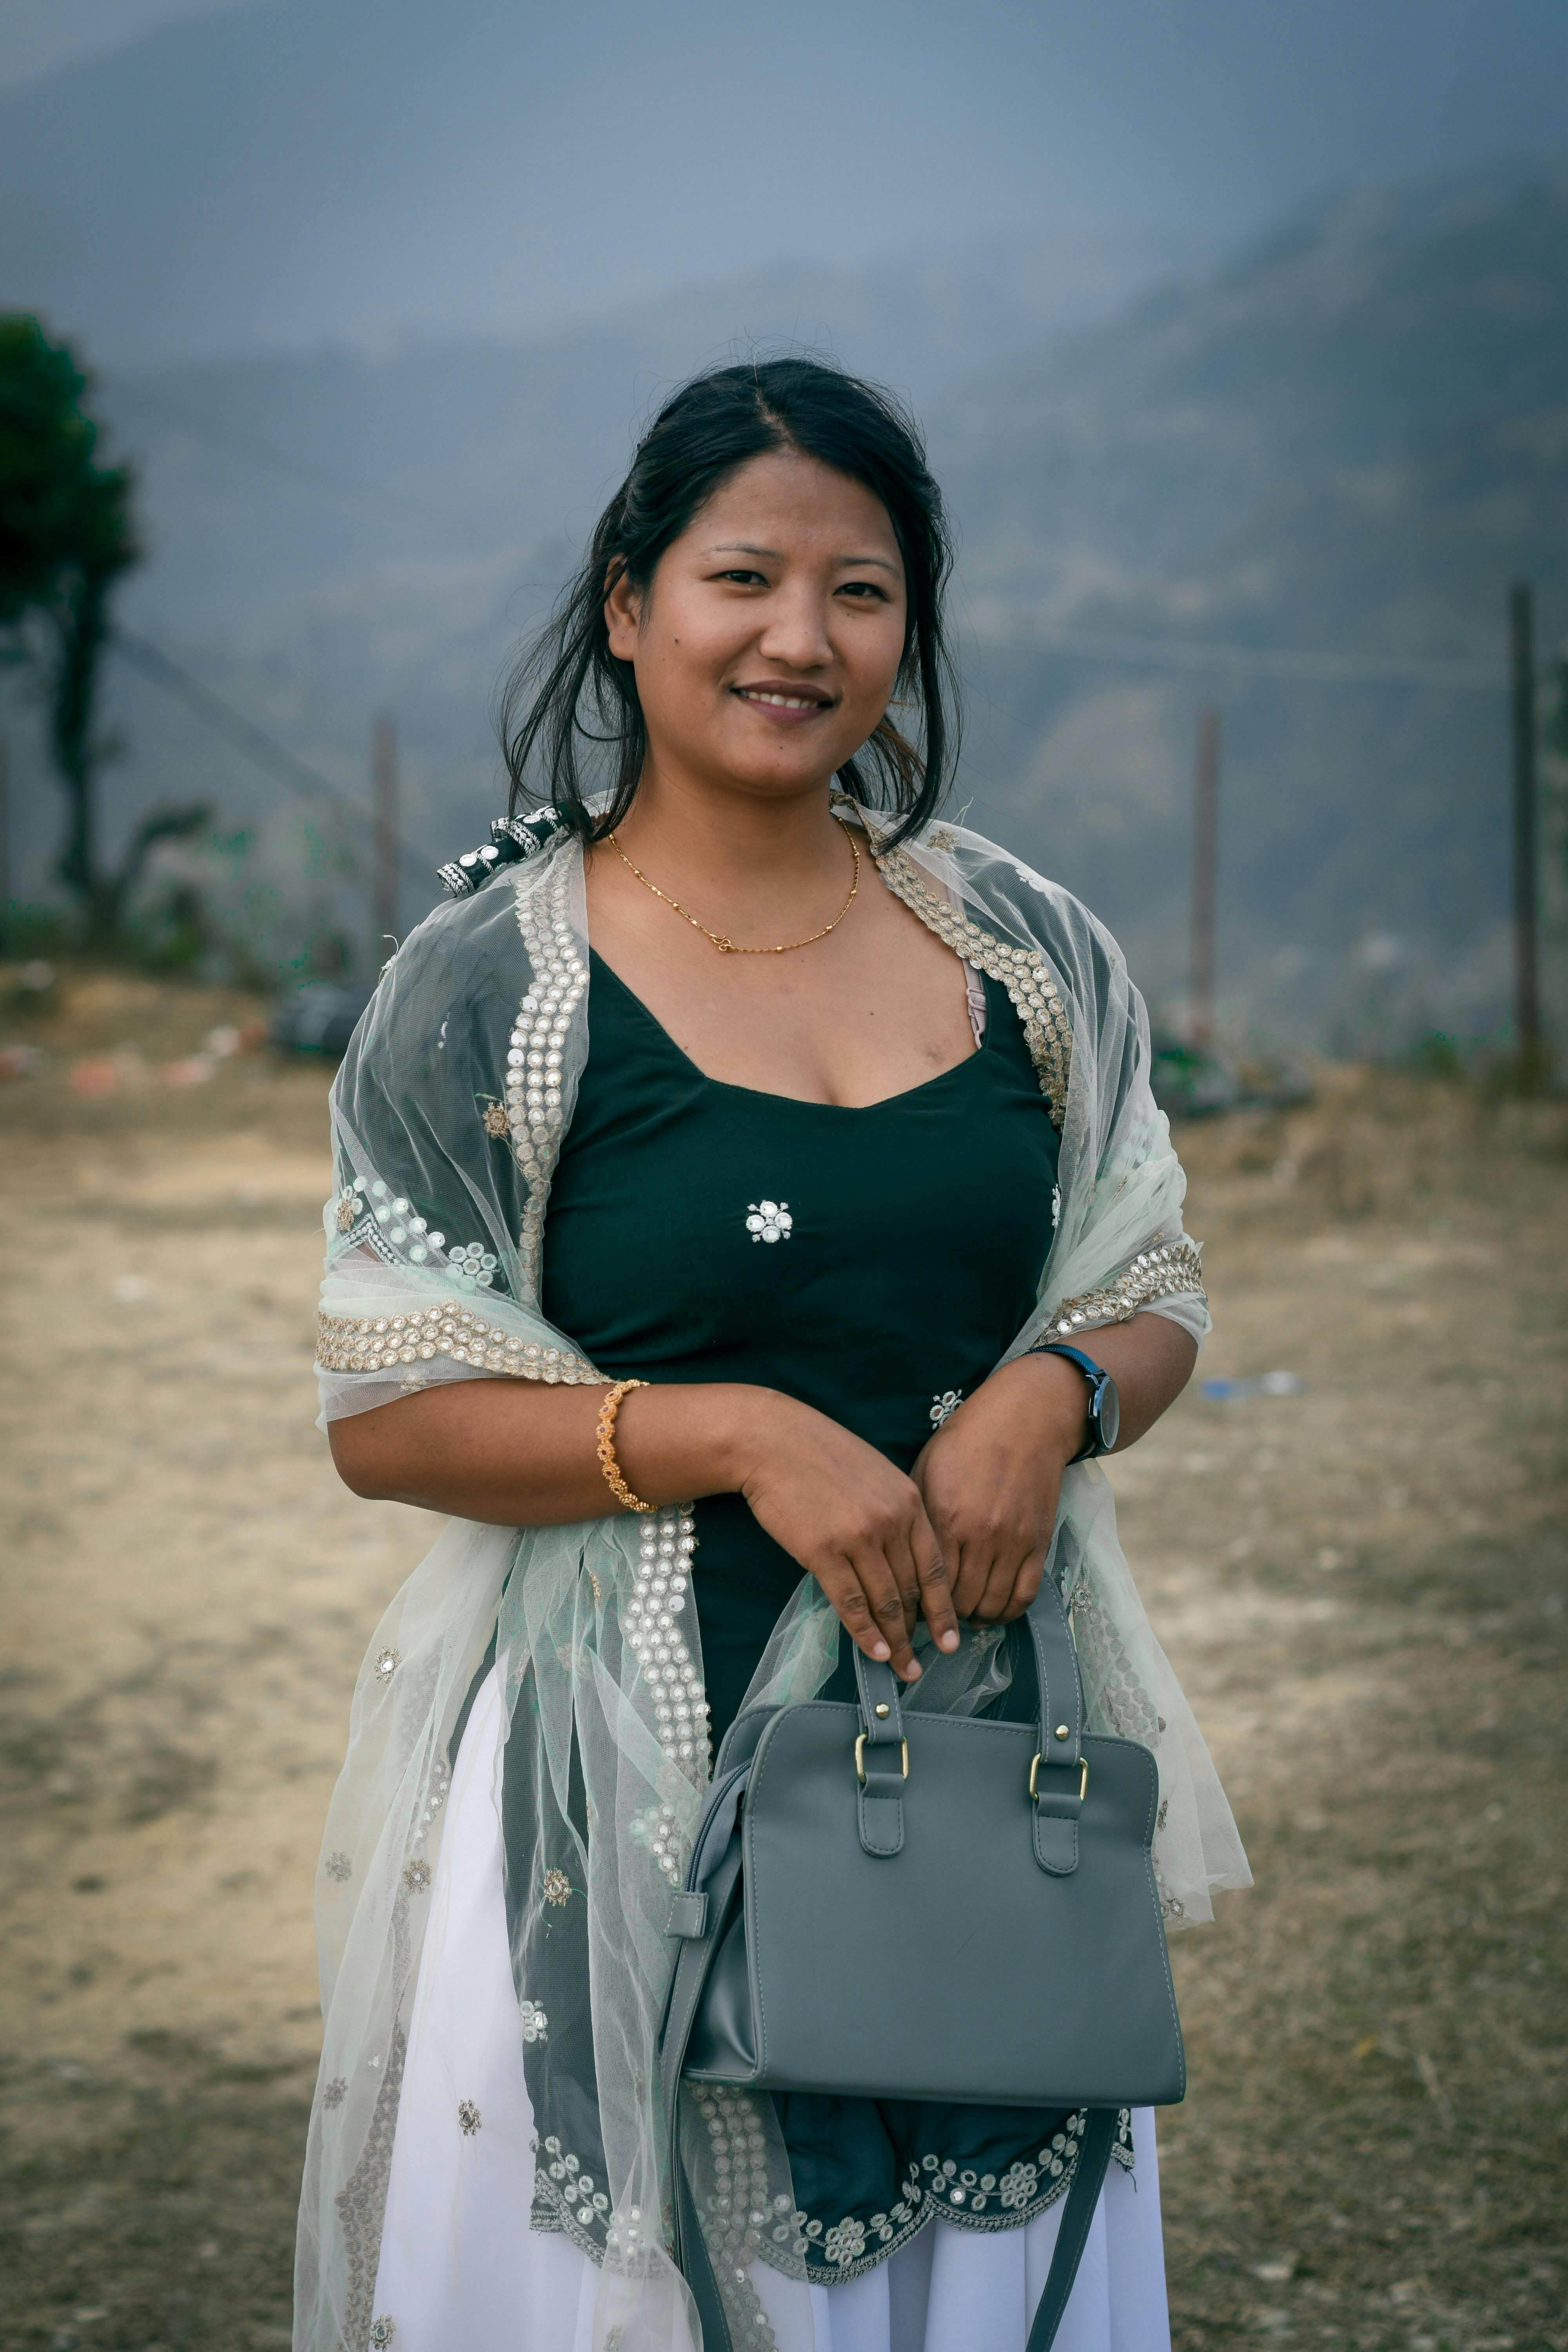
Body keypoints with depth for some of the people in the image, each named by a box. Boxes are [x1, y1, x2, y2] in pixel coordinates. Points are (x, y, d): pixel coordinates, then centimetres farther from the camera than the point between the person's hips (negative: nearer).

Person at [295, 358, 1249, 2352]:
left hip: (989, 1735, 4)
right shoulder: (489, 986, -6)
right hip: (635, 1788, -3)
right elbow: (386, 1418, -7)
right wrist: (740, 1435, -19)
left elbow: (1154, 1294, 12)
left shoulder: (1021, 947, 5)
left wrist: (1047, 1397, -11)